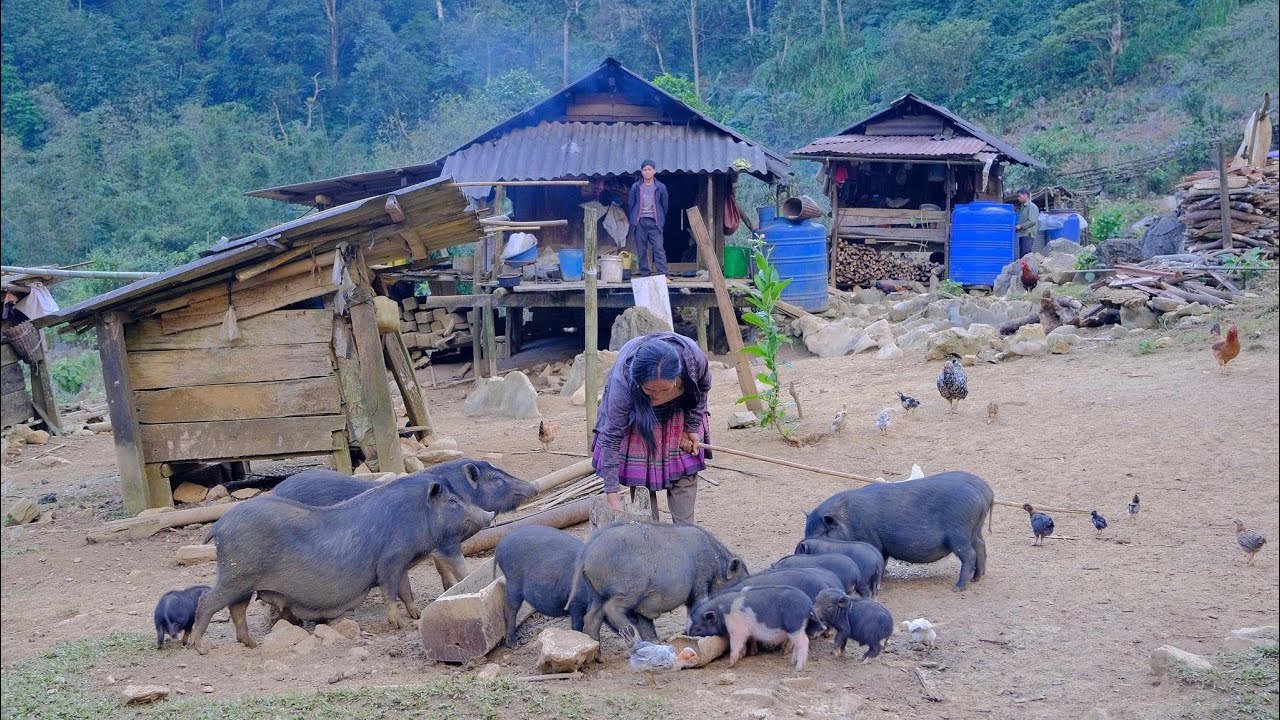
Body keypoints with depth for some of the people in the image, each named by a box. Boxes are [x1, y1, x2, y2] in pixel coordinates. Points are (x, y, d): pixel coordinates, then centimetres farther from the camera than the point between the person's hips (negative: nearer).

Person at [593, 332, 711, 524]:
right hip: (636, 415, -2)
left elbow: (703, 386, -11)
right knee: (641, 474, -8)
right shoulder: (623, 380, -42)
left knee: (684, 474, -1)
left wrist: (692, 427, -9)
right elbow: (611, 436, -33)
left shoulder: (692, 356, -38)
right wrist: (611, 492, -32)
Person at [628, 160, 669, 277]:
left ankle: (663, 275, -12)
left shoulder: (660, 187, 3)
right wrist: (633, 220, 10)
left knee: (659, 248, -10)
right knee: (641, 250, 2)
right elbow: (631, 205, 12)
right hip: (639, 222, 2)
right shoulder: (636, 187, 5)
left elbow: (664, 206, 11)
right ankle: (644, 274, 9)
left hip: (654, 222, -1)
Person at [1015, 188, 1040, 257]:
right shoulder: (1023, 206, 18)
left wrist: (1021, 226, -14)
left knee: (1026, 254, -13)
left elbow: (1032, 221, -18)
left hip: (1028, 235, -9)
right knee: (1021, 255, 7)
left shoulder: (1032, 206, -9)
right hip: (1022, 234, 9)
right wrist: (1017, 227, 11)